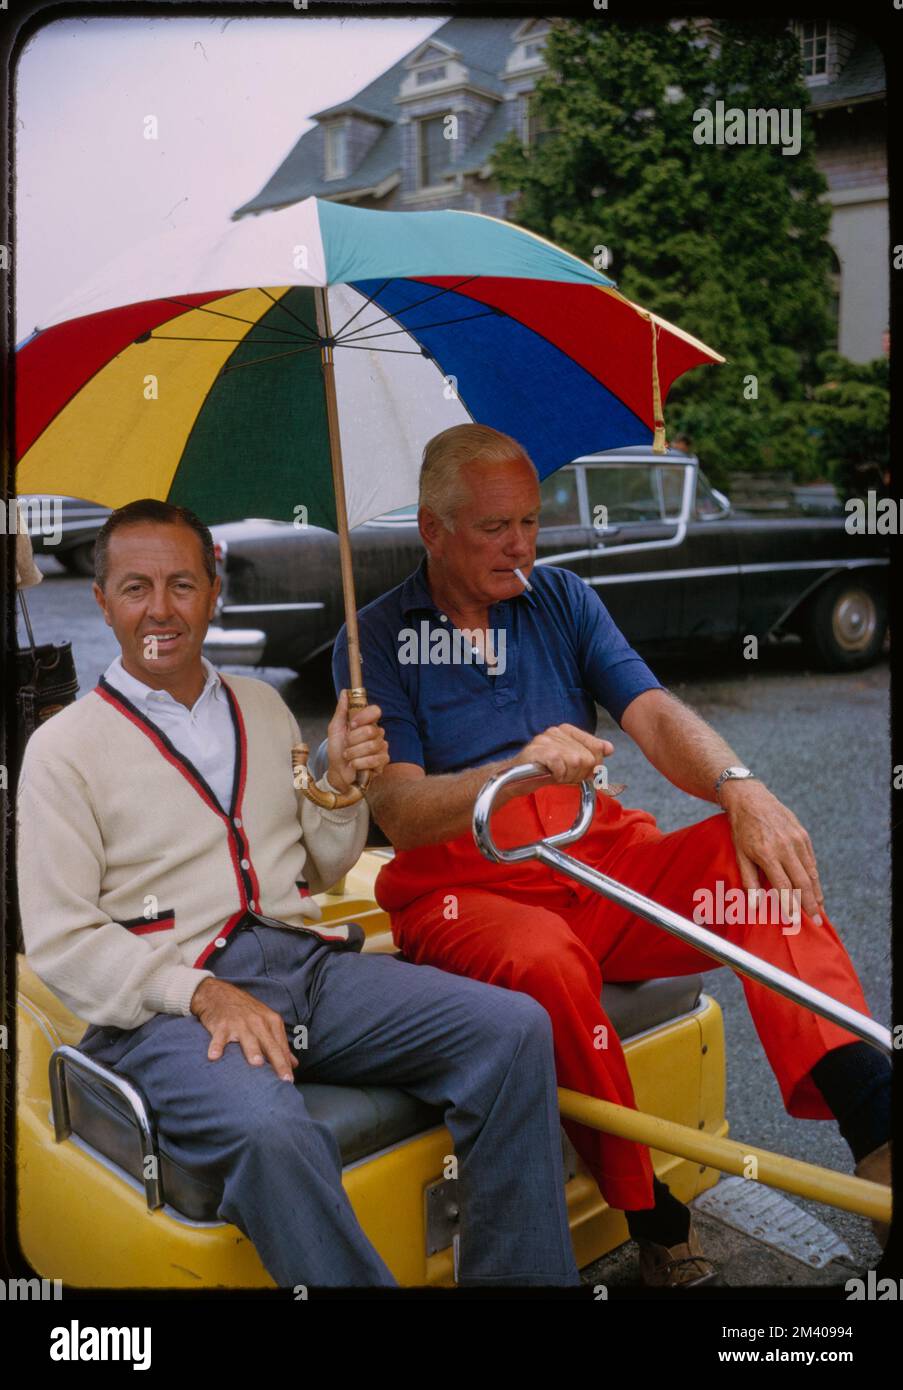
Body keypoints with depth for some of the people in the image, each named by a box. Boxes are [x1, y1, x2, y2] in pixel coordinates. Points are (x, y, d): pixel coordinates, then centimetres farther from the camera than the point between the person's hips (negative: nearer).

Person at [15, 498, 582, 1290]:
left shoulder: (261, 706, 18)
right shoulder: (65, 747, 3)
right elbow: (60, 942, -3)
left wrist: (342, 785, 3)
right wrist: (202, 993, -18)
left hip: (310, 962, 5)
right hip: (166, 1005, -4)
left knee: (514, 1028, -16)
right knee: (271, 1132, -38)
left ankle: (519, 1275, -4)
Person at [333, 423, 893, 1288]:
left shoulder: (560, 599, 12)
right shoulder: (375, 640, 0)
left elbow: (652, 714, -1)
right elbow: (402, 814, -11)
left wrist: (739, 787, -22)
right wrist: (520, 768, -30)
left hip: (603, 864, 4)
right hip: (467, 888, -3)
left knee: (762, 852, -22)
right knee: (547, 959, -36)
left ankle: (868, 1113, -30)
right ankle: (652, 1222, -18)